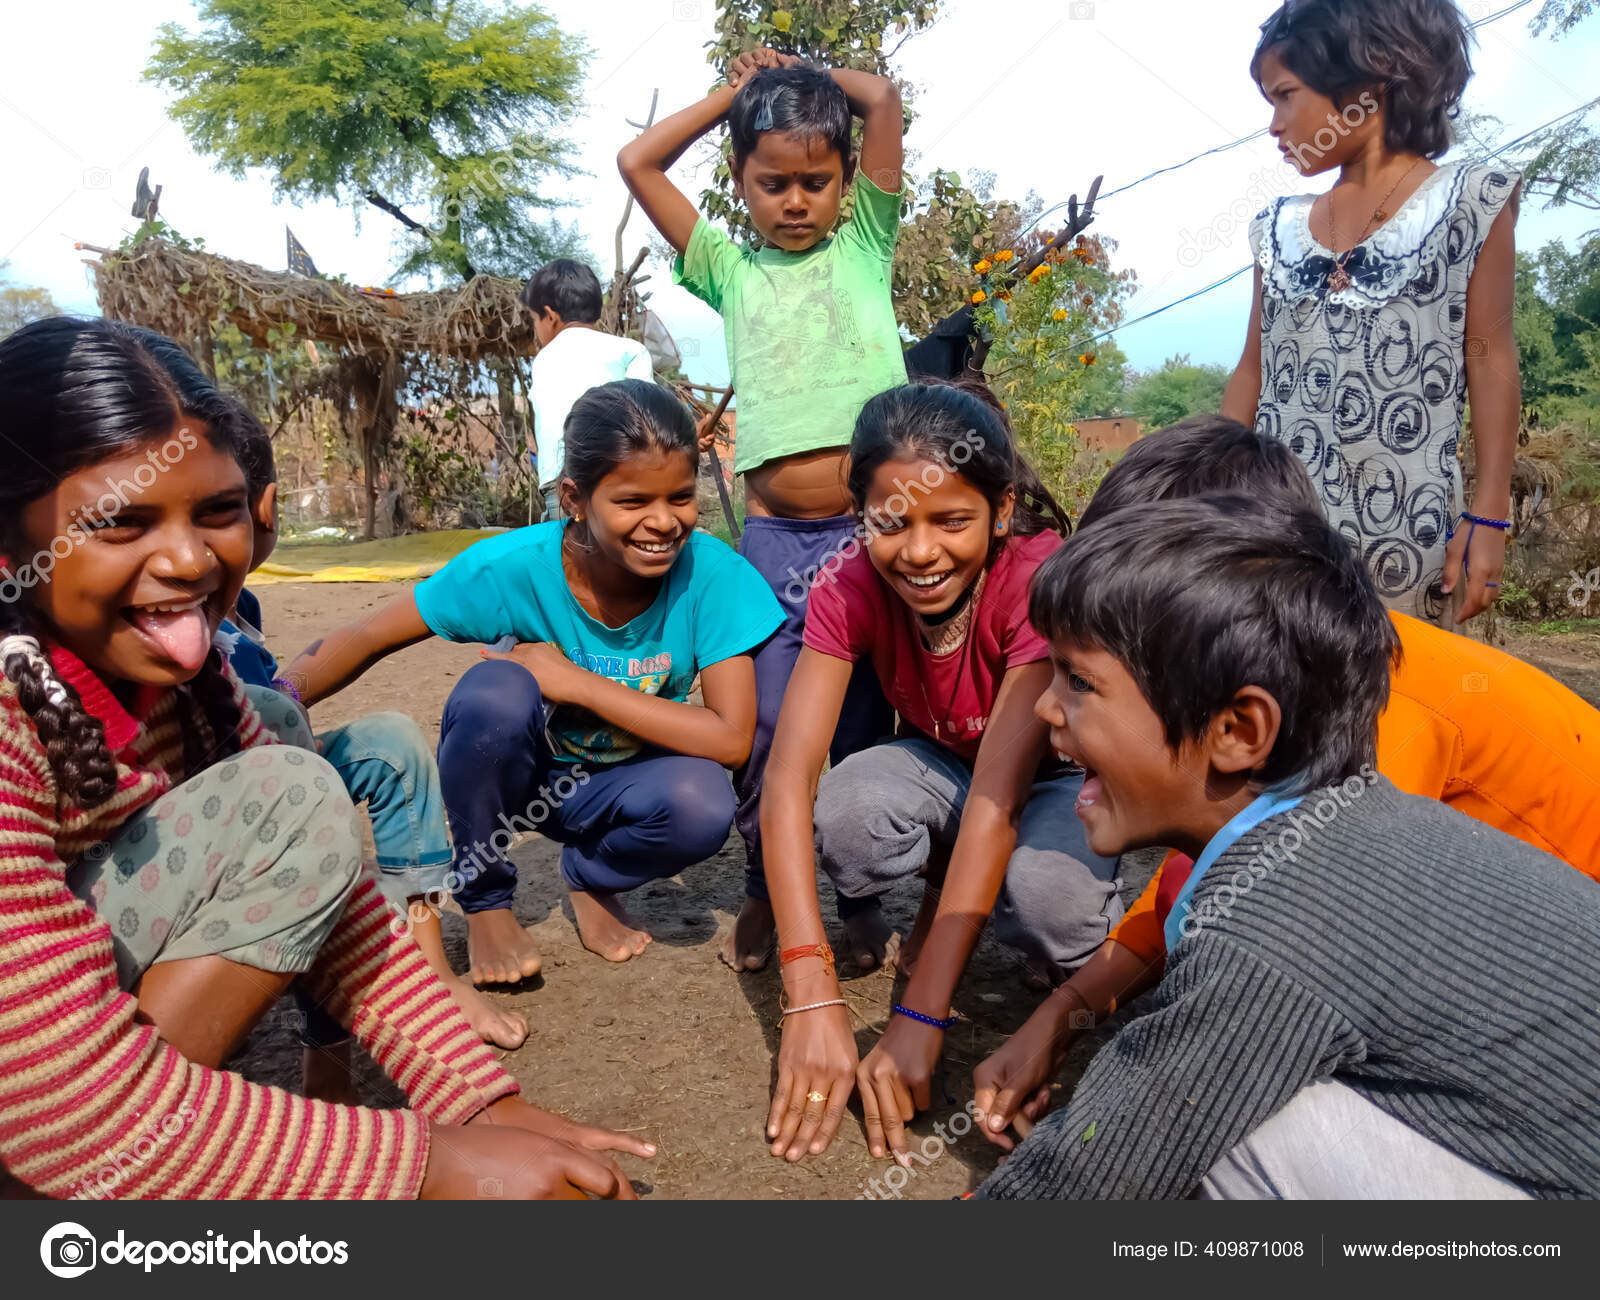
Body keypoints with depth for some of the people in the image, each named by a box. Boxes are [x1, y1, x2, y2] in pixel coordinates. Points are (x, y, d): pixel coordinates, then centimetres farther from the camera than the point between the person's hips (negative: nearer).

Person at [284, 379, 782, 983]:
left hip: (617, 787, 1)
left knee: (703, 803, -34)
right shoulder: (515, 566, -24)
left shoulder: (712, 574, -24)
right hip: (515, 776, 0)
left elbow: (732, 739, -28)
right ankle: (484, 900, -5)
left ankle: (591, 878, 4)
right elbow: (366, 640, -16)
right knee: (496, 690, -34)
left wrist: (580, 683, -31)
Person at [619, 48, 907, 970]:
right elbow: (638, 162, 13)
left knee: (868, 731, 2)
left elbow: (883, 99, 2)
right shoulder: (732, 269, 15)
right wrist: (740, 90, 19)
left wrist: (803, 74, 18)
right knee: (766, 727, -5)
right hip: (773, 538, 1)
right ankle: (765, 894, 18)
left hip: (873, 528, -1)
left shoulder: (865, 243, 12)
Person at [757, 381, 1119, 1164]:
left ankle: (1089, 975, 0)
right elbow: (787, 780, -31)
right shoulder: (849, 589, -22)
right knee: (845, 814, -32)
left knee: (1046, 893, -38)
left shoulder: (1043, 579, -32)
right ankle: (942, 894, 3)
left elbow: (999, 798, -38)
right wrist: (813, 1002, -42)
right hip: (943, 765, 3)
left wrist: (919, 1018, -42)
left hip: (1062, 780, -3)